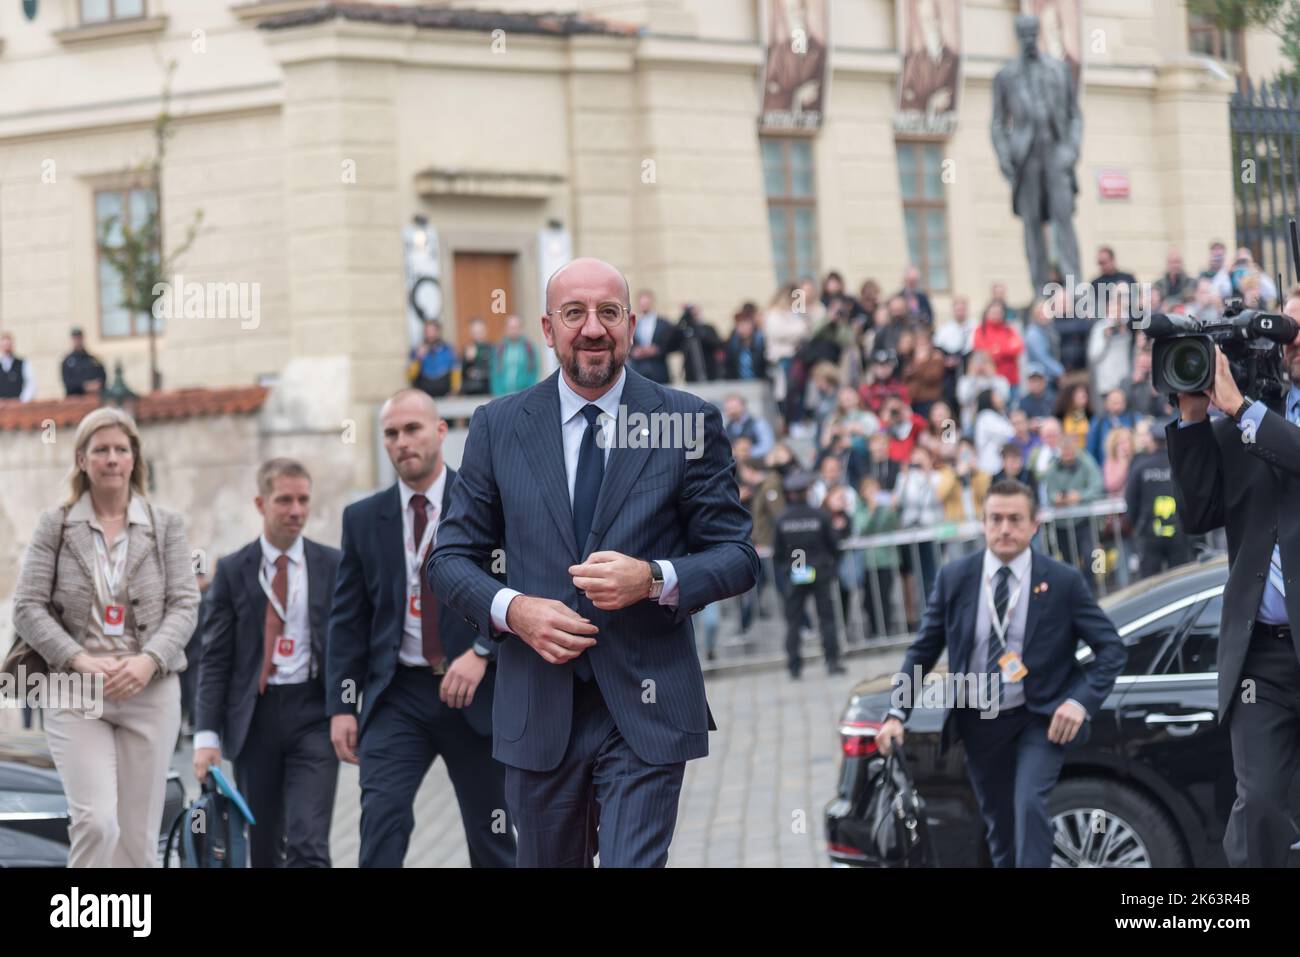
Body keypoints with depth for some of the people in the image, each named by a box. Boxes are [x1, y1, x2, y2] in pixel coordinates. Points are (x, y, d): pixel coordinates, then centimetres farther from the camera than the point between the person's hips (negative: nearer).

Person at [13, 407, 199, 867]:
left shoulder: (166, 525, 7)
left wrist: (147, 661, -15)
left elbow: (185, 604, 2)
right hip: (75, 695, -1)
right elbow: (28, 608, 0)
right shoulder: (55, 526, 5)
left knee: (139, 834, 2)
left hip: (151, 691, 2)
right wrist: (81, 661, -13)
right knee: (96, 822, -17)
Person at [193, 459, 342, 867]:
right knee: (263, 847, 9)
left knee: (308, 846, -13)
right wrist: (207, 734, -6)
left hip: (313, 713, -1)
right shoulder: (232, 571, 5)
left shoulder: (333, 566, 5)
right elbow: (215, 660, 3)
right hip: (254, 716, 1)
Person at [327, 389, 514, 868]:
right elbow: (347, 620, 8)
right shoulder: (363, 519, 8)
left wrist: (482, 652, -21)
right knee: (381, 816, -17)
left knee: (490, 835, 7)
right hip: (397, 695, 1)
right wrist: (341, 706, 0)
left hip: (477, 693, -1)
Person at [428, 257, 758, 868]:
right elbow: (451, 558, 8)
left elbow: (737, 557, 2)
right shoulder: (498, 427, 5)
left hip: (646, 709, -2)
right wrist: (512, 609, -13)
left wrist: (653, 579, -17)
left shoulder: (688, 423, 1)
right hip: (538, 712, 2)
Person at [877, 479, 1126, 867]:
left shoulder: (1063, 581, -9)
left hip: (1040, 719, -3)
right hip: (979, 723, 3)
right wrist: (897, 714, -7)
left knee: (1030, 804, -23)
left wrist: (1082, 701, -20)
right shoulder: (955, 578, -3)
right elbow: (923, 650, 4)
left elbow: (1112, 649, -5)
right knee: (999, 827, 11)